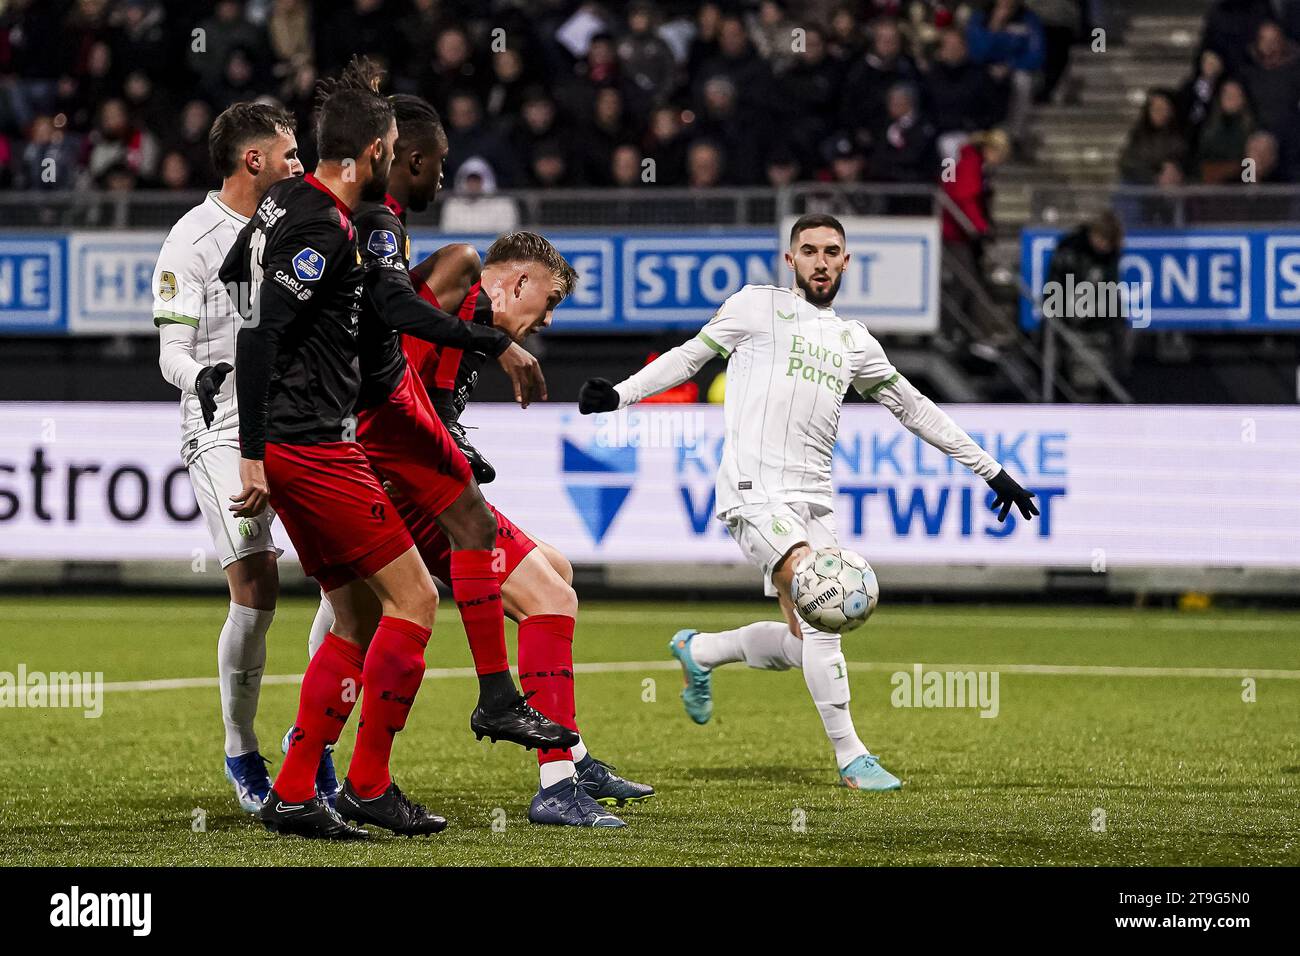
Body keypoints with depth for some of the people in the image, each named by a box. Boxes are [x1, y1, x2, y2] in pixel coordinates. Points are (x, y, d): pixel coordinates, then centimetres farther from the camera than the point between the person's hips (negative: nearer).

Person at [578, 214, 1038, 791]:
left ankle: (698, 652, 28)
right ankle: (851, 758, -17)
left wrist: (992, 471, 26)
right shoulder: (758, 306, 7)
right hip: (756, 495, -6)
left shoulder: (854, 343, 19)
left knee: (806, 643, 1)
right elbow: (691, 355, 12)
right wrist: (620, 394, -1)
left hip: (814, 499, 6)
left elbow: (913, 408, 26)